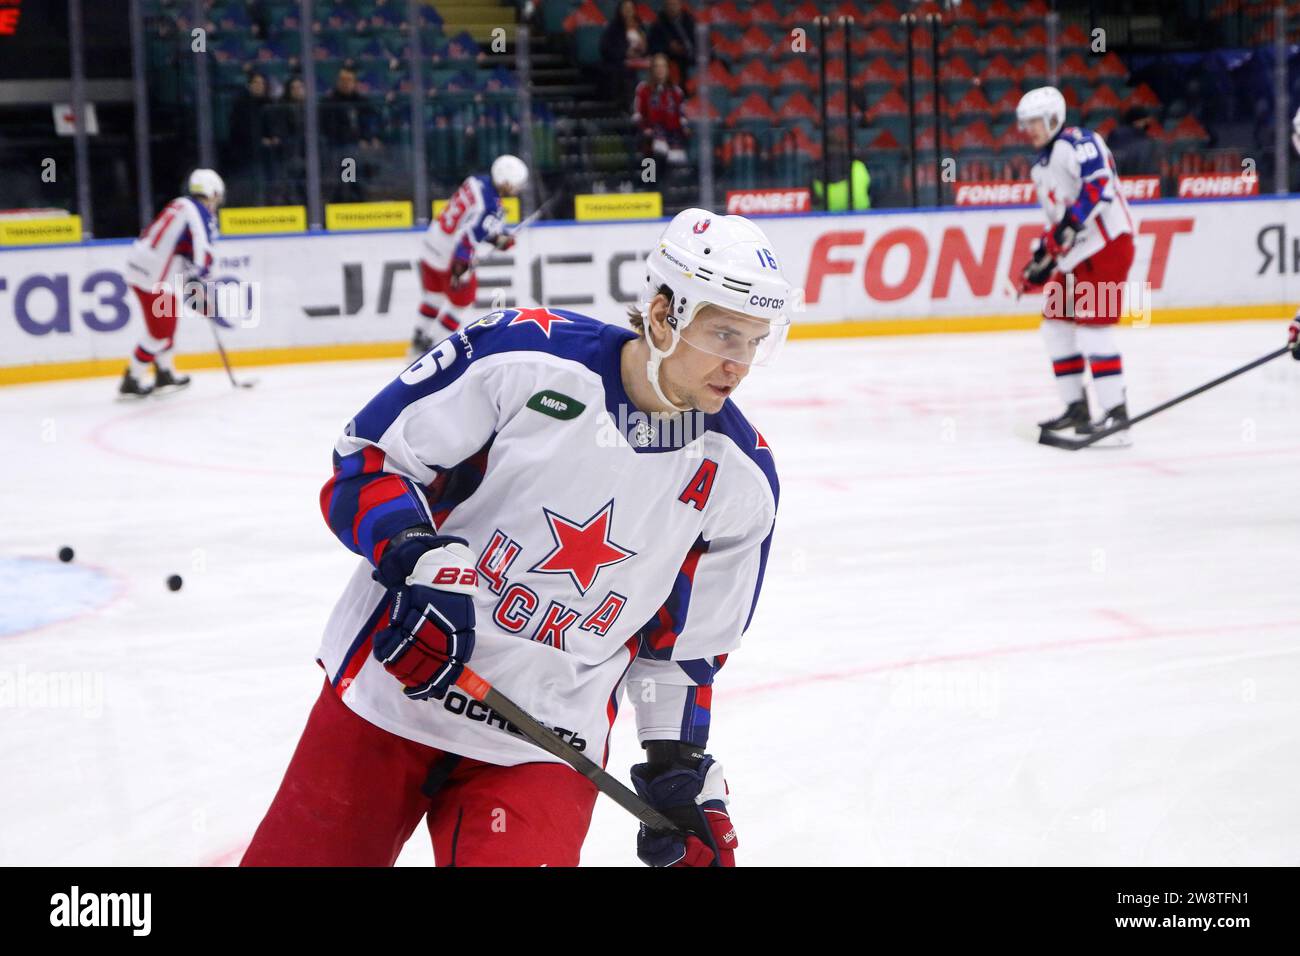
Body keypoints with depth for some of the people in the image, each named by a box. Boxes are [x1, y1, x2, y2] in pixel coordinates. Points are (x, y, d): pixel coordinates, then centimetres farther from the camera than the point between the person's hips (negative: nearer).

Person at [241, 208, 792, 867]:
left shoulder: (740, 485, -1)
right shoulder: (519, 354, -12)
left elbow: (683, 644, 10)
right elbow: (367, 458, -7)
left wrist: (682, 767, 4)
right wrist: (417, 562, -21)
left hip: (541, 750, 1)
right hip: (388, 685, -1)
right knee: (298, 852, 5)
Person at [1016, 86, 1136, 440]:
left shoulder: (1078, 143, -10)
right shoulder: (1041, 167, 20)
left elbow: (1100, 185, -25)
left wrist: (1071, 222, -32)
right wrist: (1040, 263, 21)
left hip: (1107, 245, -10)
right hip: (1074, 255, 10)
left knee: (1092, 324, -16)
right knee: (1056, 324, 11)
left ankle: (1115, 411, -16)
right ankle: (1076, 407, 19)